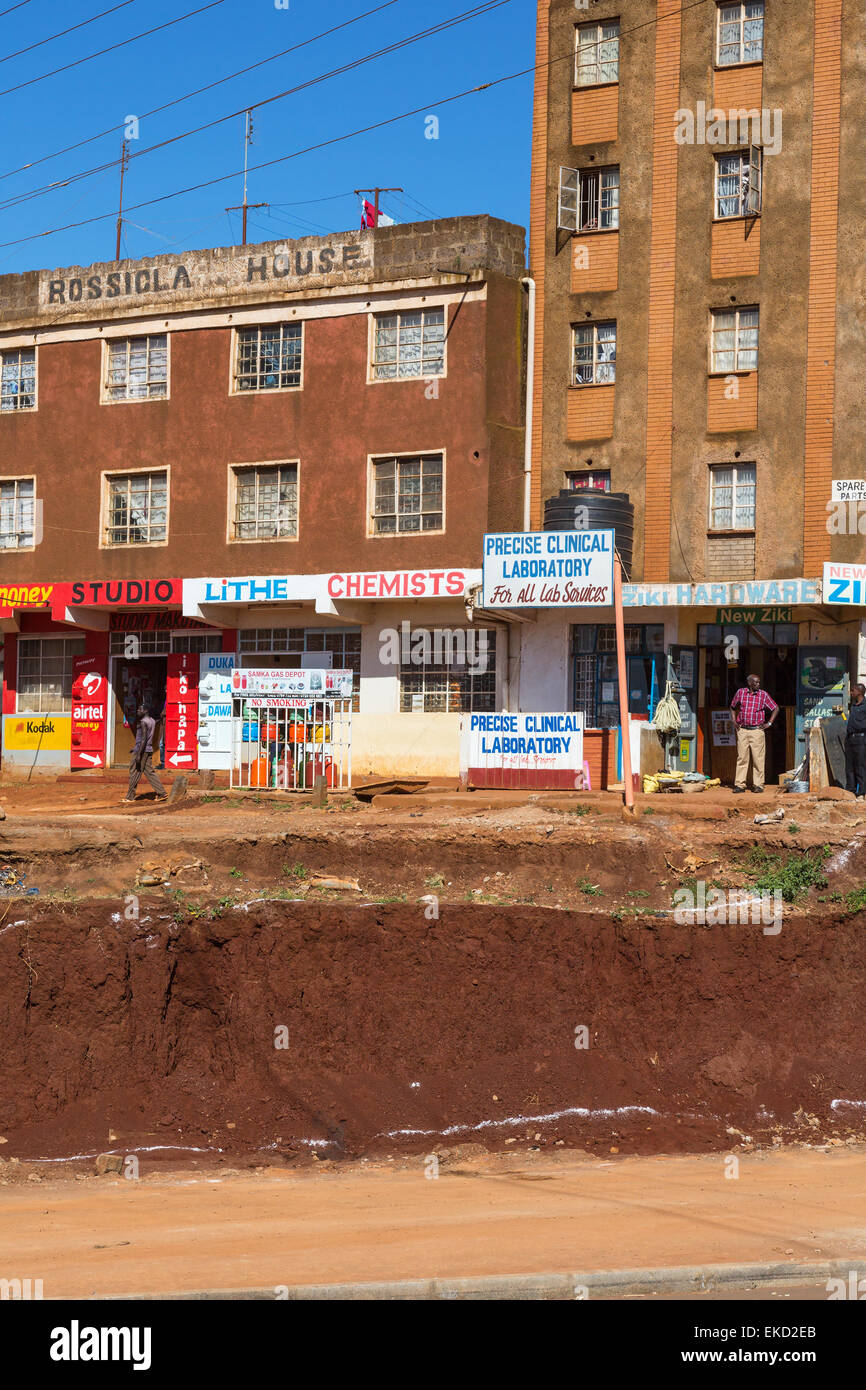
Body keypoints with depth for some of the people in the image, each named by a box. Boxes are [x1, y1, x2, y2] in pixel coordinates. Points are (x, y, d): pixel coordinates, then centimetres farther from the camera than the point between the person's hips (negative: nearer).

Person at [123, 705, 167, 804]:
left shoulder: (143, 722, -15)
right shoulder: (152, 721, 12)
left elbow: (143, 739, -21)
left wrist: (138, 754, -22)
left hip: (141, 750, -8)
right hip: (149, 750, 8)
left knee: (134, 773, 0)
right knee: (149, 772, 10)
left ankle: (130, 796, 5)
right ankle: (161, 793, 4)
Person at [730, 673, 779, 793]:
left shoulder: (763, 695, 1)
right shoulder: (740, 692, 6)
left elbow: (776, 708, 9)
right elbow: (733, 707, 23)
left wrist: (769, 724, 3)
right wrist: (734, 721, 12)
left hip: (757, 730, -1)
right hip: (742, 730, 1)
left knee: (758, 758, -2)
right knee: (741, 757, 1)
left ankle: (758, 785, 3)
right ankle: (740, 784, 3)